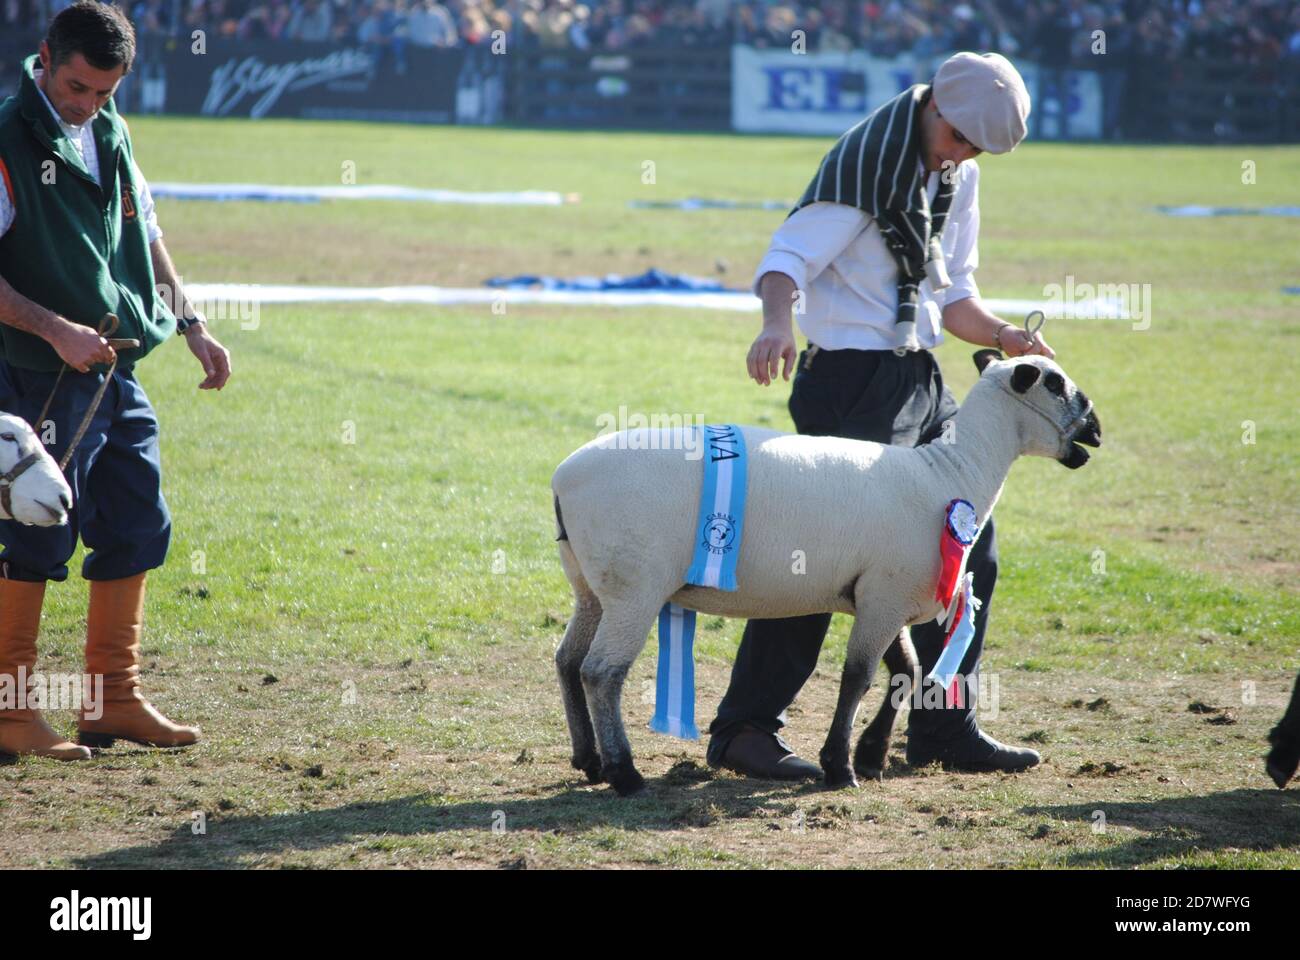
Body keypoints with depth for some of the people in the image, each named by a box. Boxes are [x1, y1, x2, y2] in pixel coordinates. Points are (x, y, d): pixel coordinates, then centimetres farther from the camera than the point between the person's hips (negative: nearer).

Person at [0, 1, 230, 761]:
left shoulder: (111, 134, 11)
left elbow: (145, 235, 21)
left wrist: (191, 324, 12)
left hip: (119, 376, 8)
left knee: (138, 530, 9)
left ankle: (115, 700, 20)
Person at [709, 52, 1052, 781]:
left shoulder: (959, 179, 13)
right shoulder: (864, 163, -13)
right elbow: (789, 256, -21)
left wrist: (1003, 337, 3)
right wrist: (779, 324, -41)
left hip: (924, 381, 9)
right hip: (855, 381, -9)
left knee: (969, 550, 9)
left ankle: (945, 726, 20)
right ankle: (746, 728, -7)